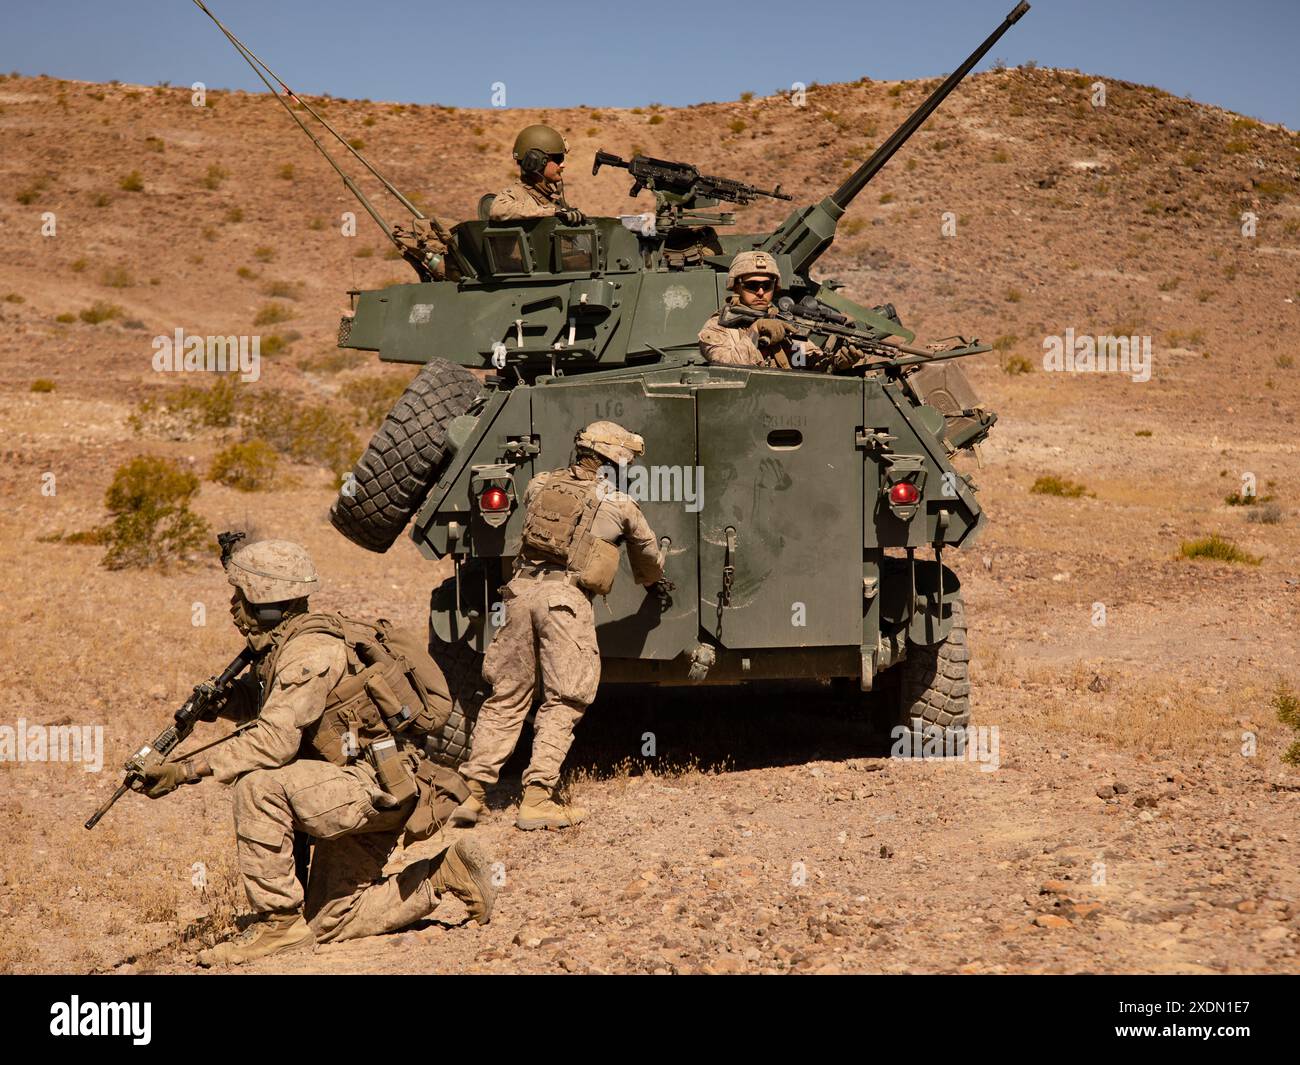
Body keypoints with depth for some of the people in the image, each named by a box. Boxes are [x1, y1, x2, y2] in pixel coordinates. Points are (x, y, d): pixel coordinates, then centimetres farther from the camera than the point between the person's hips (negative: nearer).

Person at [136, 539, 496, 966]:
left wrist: (188, 769, -27)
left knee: (258, 785, -27)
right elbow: (259, 698, 28)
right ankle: (441, 876, 18)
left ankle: (278, 921, -16)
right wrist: (217, 701, 4)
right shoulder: (283, 646, 10)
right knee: (329, 924, 12)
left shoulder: (311, 650, -20)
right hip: (355, 800, 10)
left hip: (378, 789, -10)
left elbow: (274, 741, -28)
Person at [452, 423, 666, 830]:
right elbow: (648, 551, 23)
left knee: (506, 697, 12)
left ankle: (472, 792, 8)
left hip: (521, 589, 5)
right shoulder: (619, 501, 8)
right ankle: (536, 800, -4)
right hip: (566, 597, -4)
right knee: (563, 703, 2)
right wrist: (655, 582, 45)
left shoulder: (539, 485, 16)